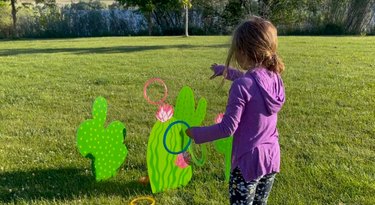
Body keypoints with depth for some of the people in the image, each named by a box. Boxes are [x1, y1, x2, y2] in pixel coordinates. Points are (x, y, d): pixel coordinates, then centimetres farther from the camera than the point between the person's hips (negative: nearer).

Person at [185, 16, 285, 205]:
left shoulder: (241, 86, -23)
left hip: (248, 161, -7)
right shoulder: (274, 78, -1)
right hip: (272, 158, 7)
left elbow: (228, 128, -21)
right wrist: (224, 70, 32)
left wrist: (195, 133, -8)